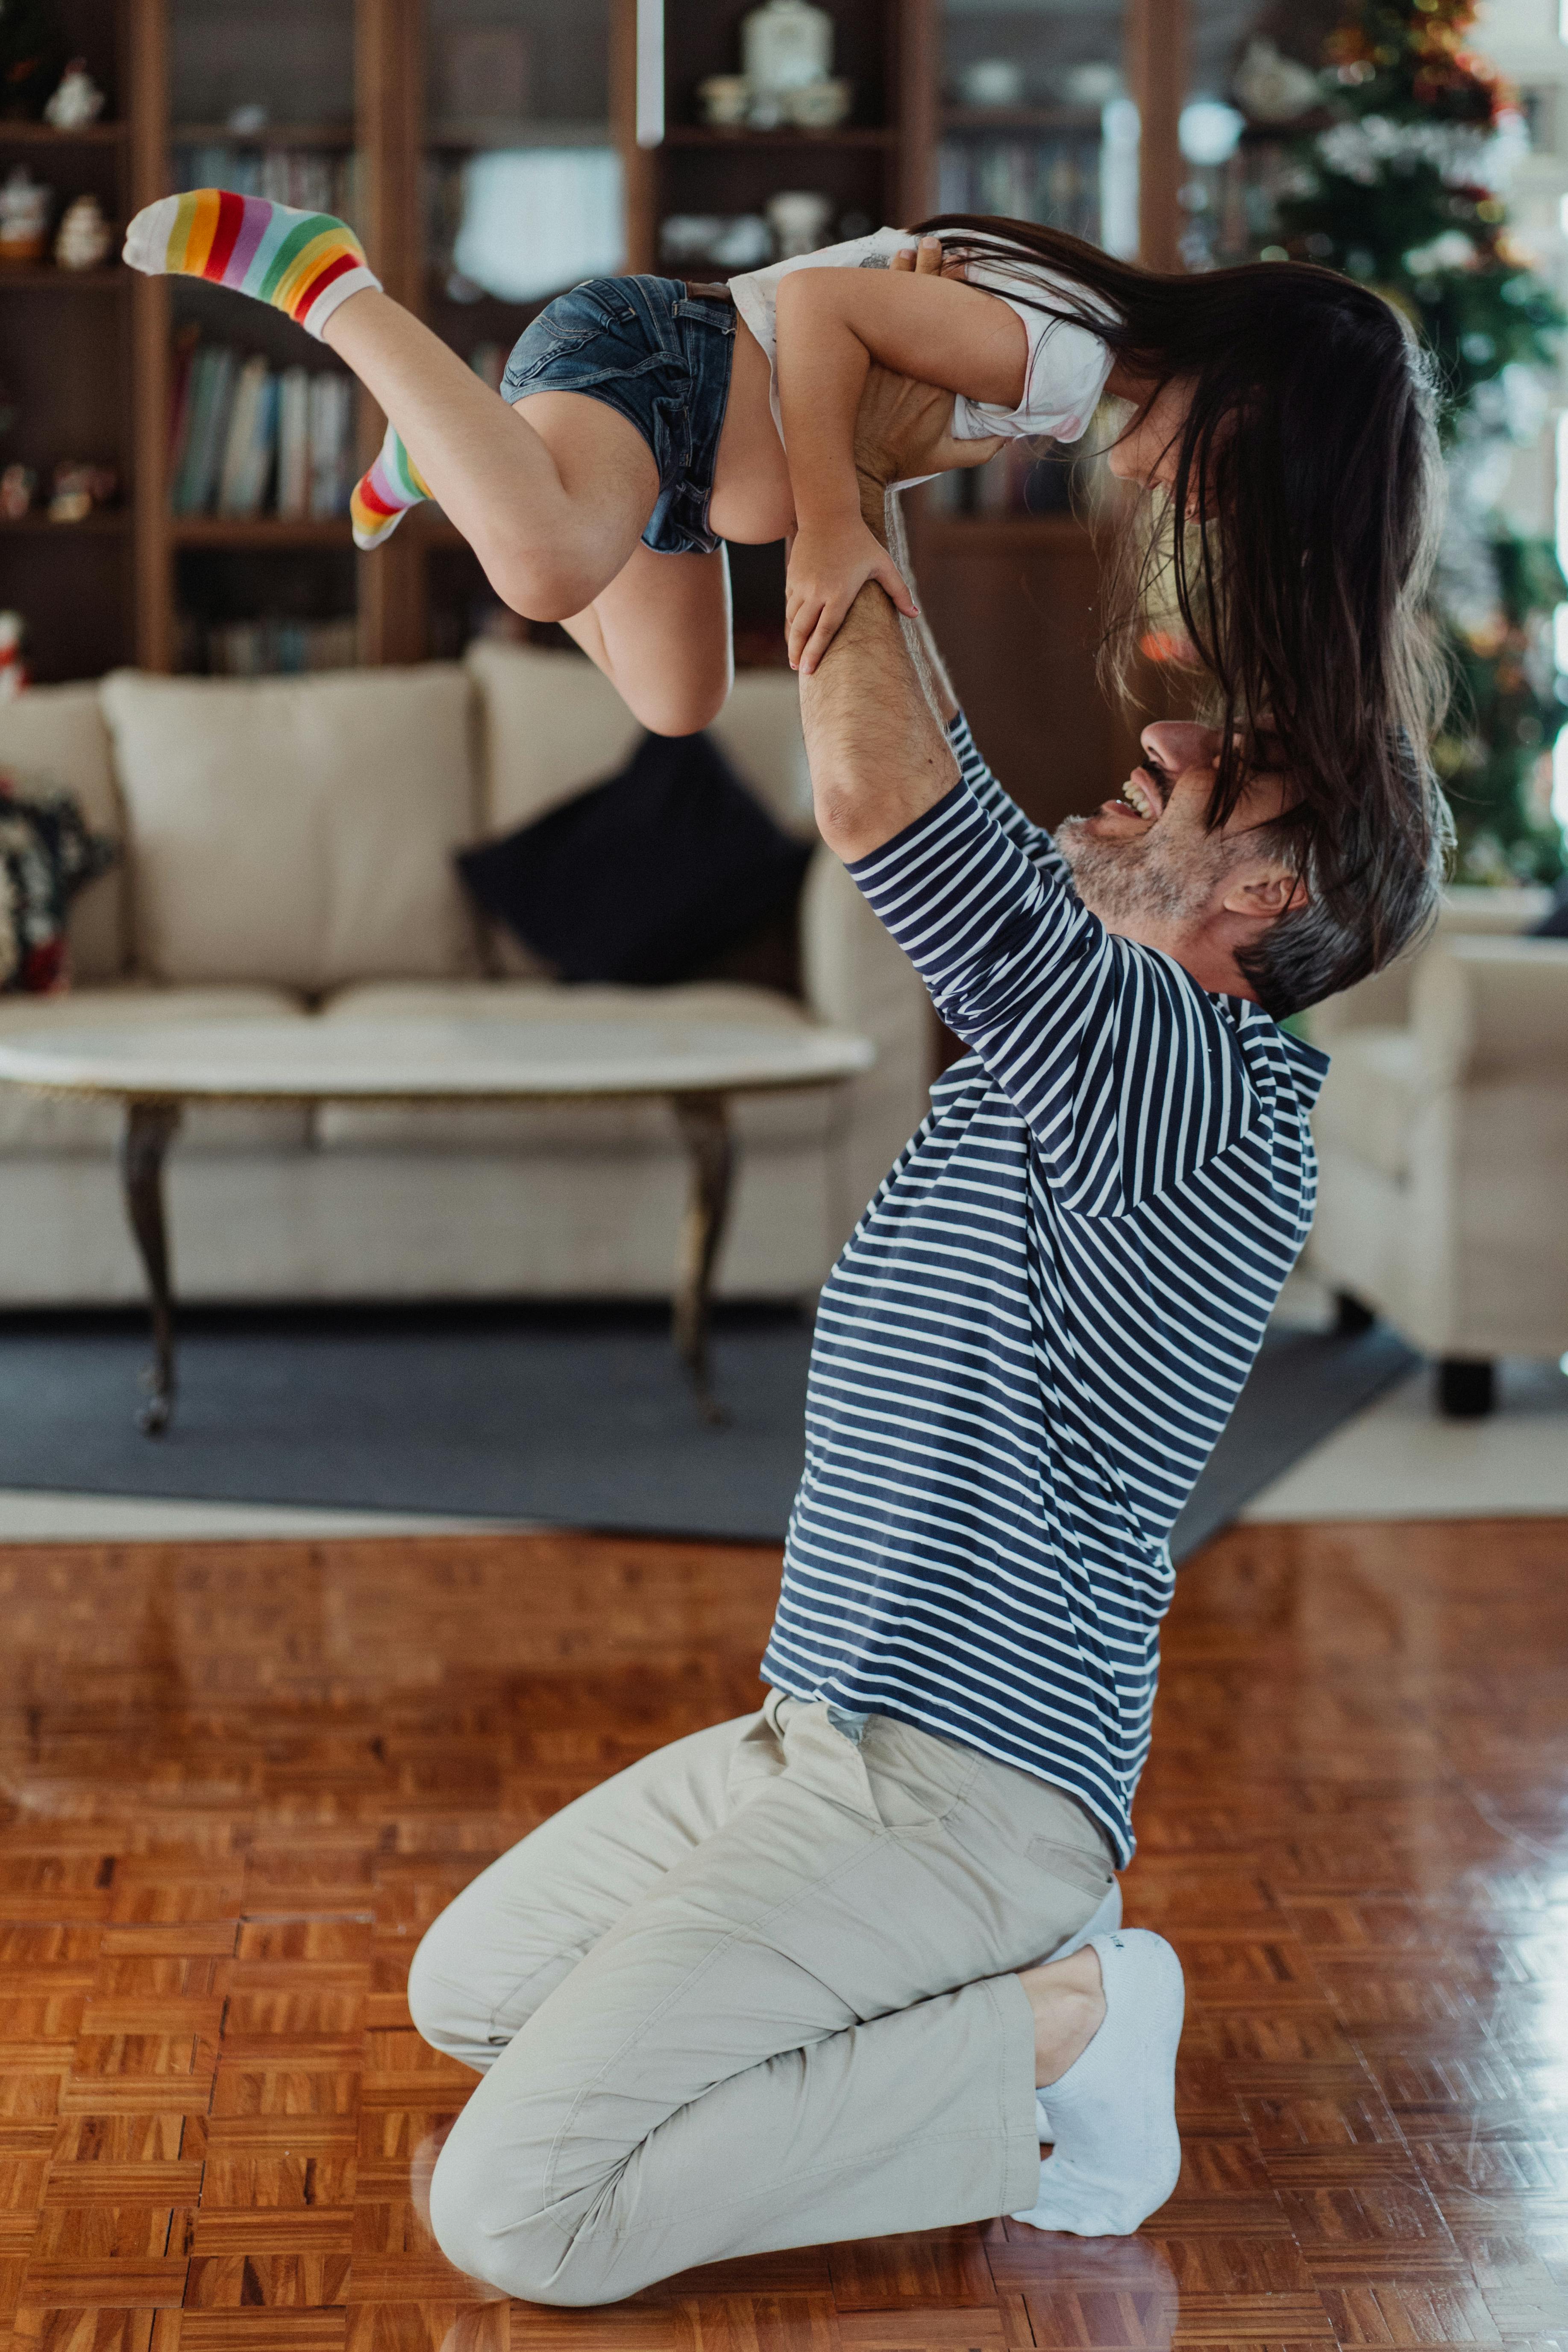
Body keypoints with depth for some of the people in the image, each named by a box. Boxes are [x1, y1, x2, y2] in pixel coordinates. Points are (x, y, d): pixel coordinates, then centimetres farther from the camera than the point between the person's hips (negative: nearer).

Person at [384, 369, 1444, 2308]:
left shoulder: (1182, 1076, -21)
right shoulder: (1104, 1032, 9)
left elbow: (884, 798, -32)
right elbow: (923, 785, 21)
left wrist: (854, 479, -19)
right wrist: (853, 492, 12)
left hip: (956, 1788, -10)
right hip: (822, 1734, 10)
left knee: (511, 2212, -16)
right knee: (466, 1996, 20)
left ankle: (1056, 2026, -6)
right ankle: (981, 1990, 12)